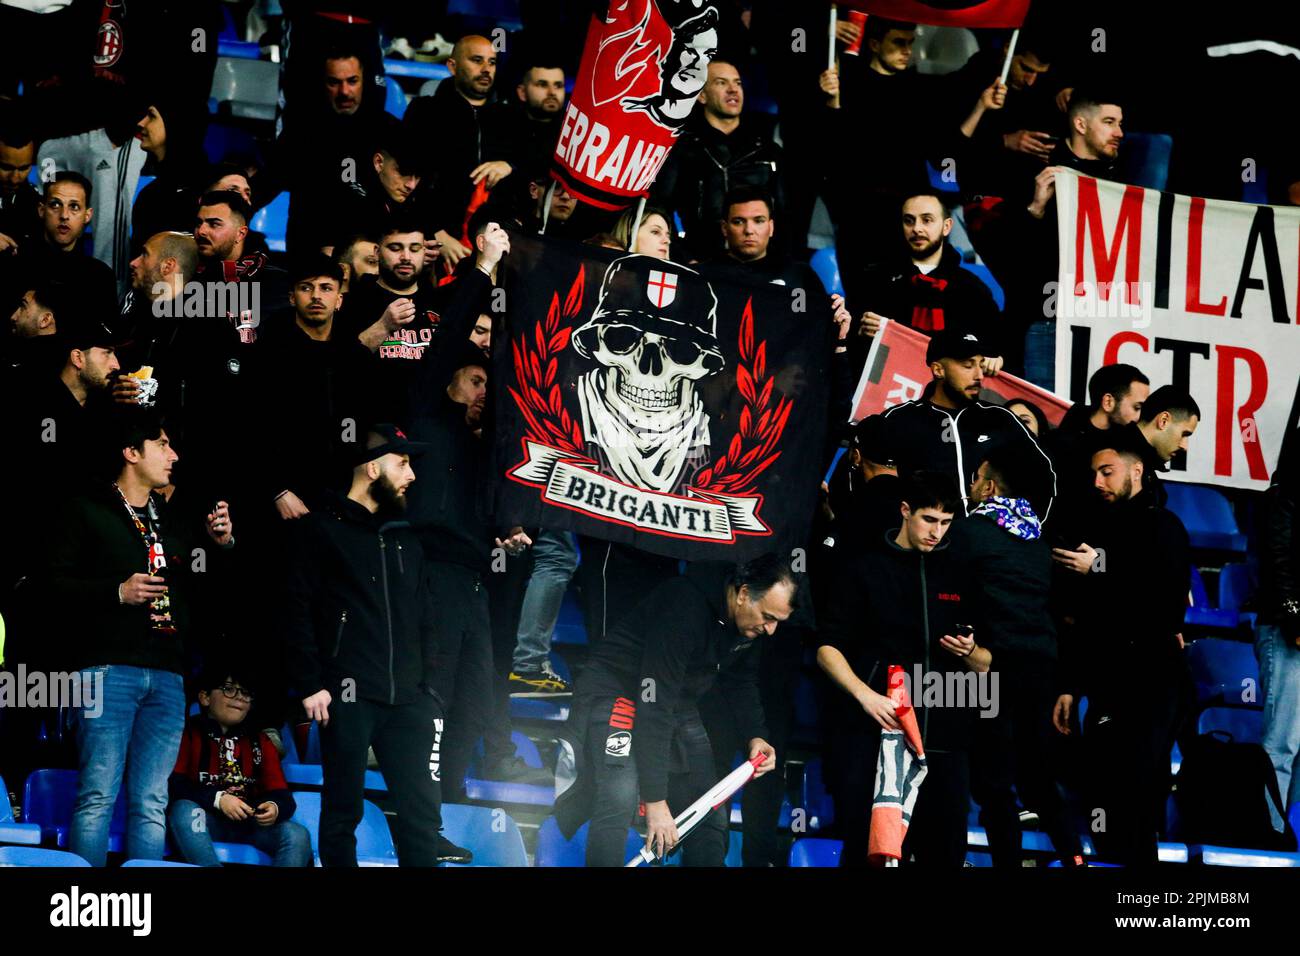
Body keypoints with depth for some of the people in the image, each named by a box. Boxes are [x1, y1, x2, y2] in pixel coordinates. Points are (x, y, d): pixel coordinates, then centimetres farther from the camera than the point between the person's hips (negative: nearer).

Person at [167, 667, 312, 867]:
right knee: (184, 810, -35)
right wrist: (217, 799, -20)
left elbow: (281, 794, 8)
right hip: (203, 821, -3)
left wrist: (275, 807, -16)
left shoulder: (260, 742, 17)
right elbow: (173, 785, -6)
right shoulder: (188, 732, 5)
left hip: (249, 823, 3)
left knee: (297, 835, -24)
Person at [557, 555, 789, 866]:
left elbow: (740, 680, 13)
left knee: (711, 816, 3)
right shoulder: (683, 610, -33)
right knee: (619, 800, -29)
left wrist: (756, 735, -6)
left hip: (679, 702, 9)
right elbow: (654, 707, -34)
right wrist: (655, 799, -34)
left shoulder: (751, 621, -8)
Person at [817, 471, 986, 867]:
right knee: (869, 851, -4)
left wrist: (970, 652, -6)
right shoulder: (863, 567, 7)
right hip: (872, 732, -3)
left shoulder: (958, 575, 15)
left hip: (943, 740, 3)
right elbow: (827, 648, 1)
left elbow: (985, 666, 18)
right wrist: (865, 695, -16)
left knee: (945, 851, 0)